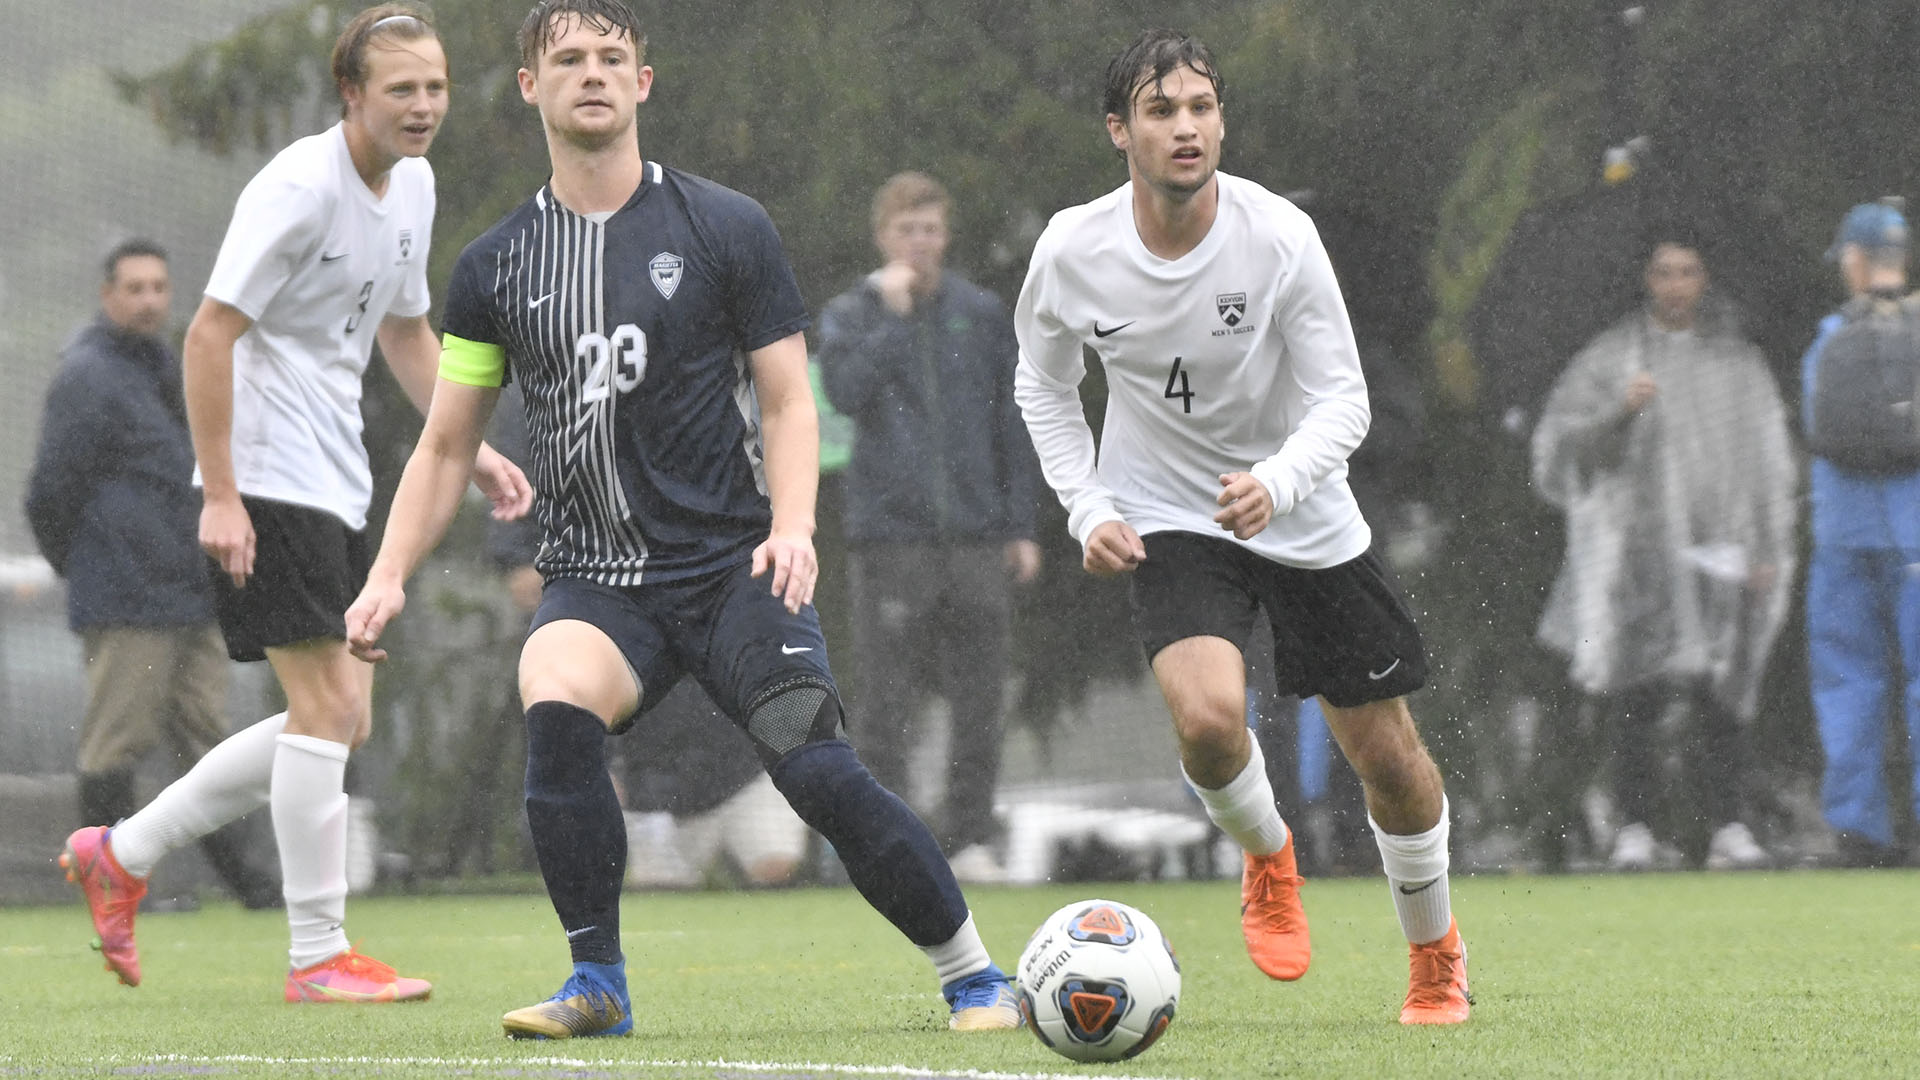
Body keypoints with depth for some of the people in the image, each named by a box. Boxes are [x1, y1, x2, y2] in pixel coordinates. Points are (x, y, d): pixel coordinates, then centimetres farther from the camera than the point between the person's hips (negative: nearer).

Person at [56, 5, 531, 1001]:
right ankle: (318, 957, -4)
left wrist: (472, 449, 15)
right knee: (326, 708, -11)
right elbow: (210, 334, -18)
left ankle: (121, 854, 19)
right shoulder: (299, 187, -17)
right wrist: (219, 496, -21)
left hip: (336, 486, 9)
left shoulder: (413, 185, 10)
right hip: (265, 480, -9)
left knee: (340, 721, 9)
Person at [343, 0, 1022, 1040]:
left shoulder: (725, 229, 2)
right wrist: (388, 577, 1)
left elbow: (786, 400, 2)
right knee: (556, 708, -29)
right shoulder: (495, 267, 8)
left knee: (817, 770, -17)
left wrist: (792, 527, -15)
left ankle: (975, 979, 0)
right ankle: (598, 984, -16)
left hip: (729, 563, -1)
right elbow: (446, 447, 14)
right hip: (595, 580, 1)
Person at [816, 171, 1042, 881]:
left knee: (978, 700, 2)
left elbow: (1012, 425, 14)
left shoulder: (983, 315, 11)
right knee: (886, 701, -3)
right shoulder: (849, 316, 5)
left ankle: (970, 838, 9)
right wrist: (893, 314, -12)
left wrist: (1021, 526, 9)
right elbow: (847, 391, -14)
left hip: (977, 537, 2)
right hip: (889, 531, -2)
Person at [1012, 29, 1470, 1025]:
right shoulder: (1071, 251, -14)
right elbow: (1044, 387, 5)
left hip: (1306, 521, 0)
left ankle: (1435, 954, 33)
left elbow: (1341, 399, -15)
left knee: (1388, 761, 4)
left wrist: (1277, 482, -35)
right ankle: (1267, 860, 7)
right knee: (1208, 717, -28)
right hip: (1167, 521, 0)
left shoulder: (1279, 237, -20)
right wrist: (1088, 511, -7)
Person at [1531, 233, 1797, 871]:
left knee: (1719, 694, -4)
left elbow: (1767, 460, 11)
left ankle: (1727, 826, -3)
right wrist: (1620, 412, -16)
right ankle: (1634, 829, -1)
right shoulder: (1611, 357, 9)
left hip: (1716, 545, 1)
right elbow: (1567, 441, 3)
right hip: (1637, 548, -1)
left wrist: (1767, 550, 3)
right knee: (1634, 692, -5)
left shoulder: (1737, 363, 12)